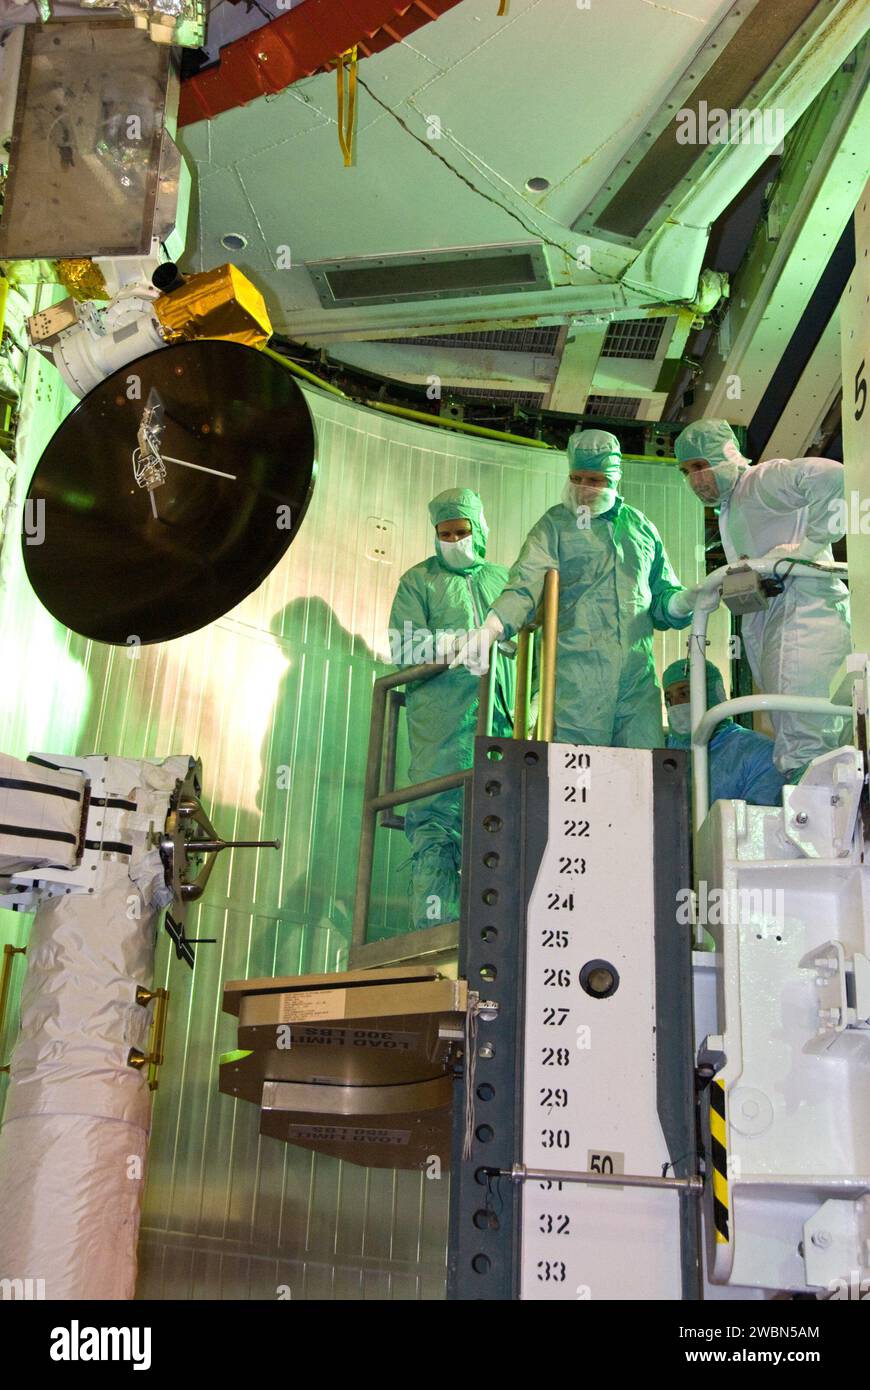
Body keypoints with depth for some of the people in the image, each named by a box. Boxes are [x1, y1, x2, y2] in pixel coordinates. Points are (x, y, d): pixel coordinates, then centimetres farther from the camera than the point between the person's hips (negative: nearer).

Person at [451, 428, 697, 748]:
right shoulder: (555, 524, 8)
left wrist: (689, 600, 1)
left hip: (639, 676, 4)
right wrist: (490, 630, -26)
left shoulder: (641, 527, 20)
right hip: (577, 673, -4)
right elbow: (525, 585, -7)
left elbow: (662, 599, 24)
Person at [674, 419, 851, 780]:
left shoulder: (759, 480, -3)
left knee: (801, 755, -18)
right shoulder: (730, 508, 28)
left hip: (802, 618, -10)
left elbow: (830, 475, -20)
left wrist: (810, 544, -16)